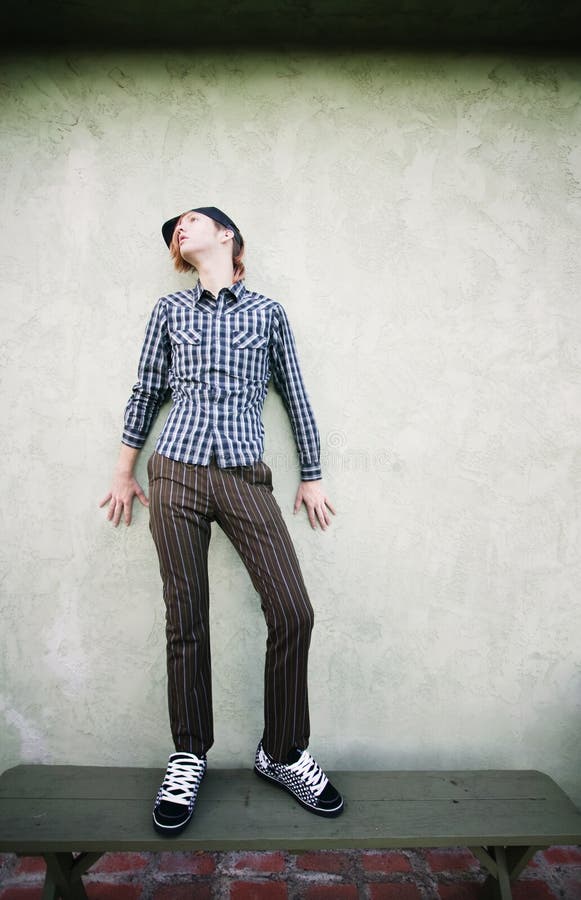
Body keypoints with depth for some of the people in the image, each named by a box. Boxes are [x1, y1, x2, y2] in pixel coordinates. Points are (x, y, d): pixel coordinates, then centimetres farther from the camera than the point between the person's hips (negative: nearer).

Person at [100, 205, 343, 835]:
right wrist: (124, 471, 17)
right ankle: (188, 757, 24)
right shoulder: (170, 310, 14)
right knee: (185, 620, 4)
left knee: (292, 613, -7)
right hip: (177, 473, 1)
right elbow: (146, 392, 17)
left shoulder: (267, 312, 11)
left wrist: (312, 477, 13)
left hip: (245, 477, 0)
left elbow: (295, 396, 13)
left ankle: (282, 753, 16)